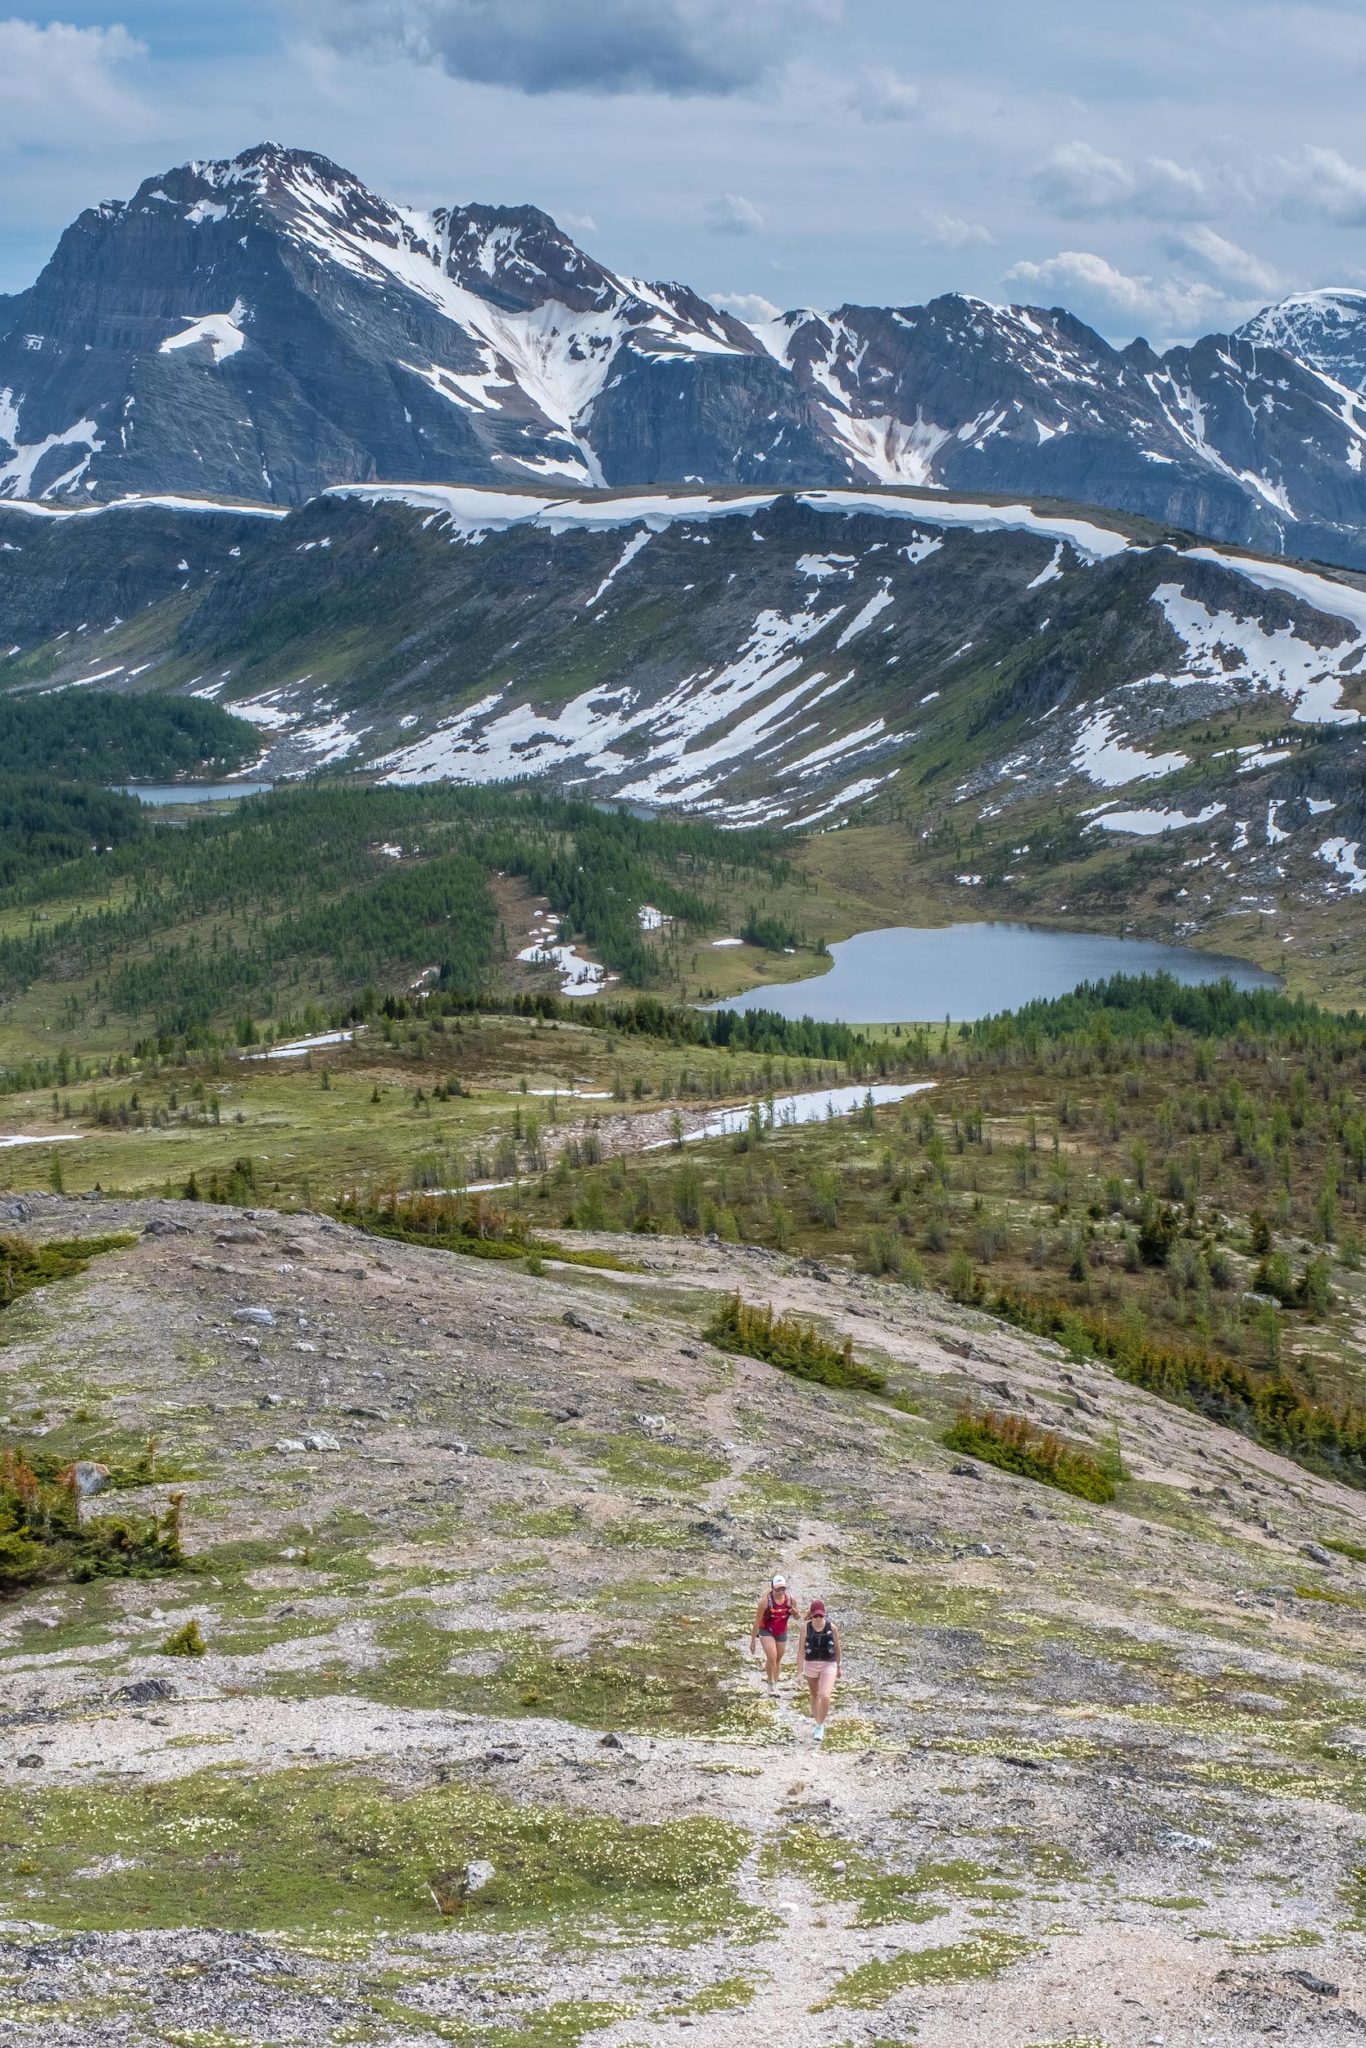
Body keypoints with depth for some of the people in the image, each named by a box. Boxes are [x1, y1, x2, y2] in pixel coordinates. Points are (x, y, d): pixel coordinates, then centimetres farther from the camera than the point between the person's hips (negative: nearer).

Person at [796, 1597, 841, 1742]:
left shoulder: (831, 1627, -9)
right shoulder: (806, 1628, -10)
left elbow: (837, 1648, 4)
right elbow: (801, 1650, -9)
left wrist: (838, 1667, 14)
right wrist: (800, 1671, -15)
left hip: (829, 1665, -2)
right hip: (811, 1665, 2)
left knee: (825, 1697, -16)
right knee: (815, 1696, 17)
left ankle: (820, 1726, 2)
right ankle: (818, 1723, 39)